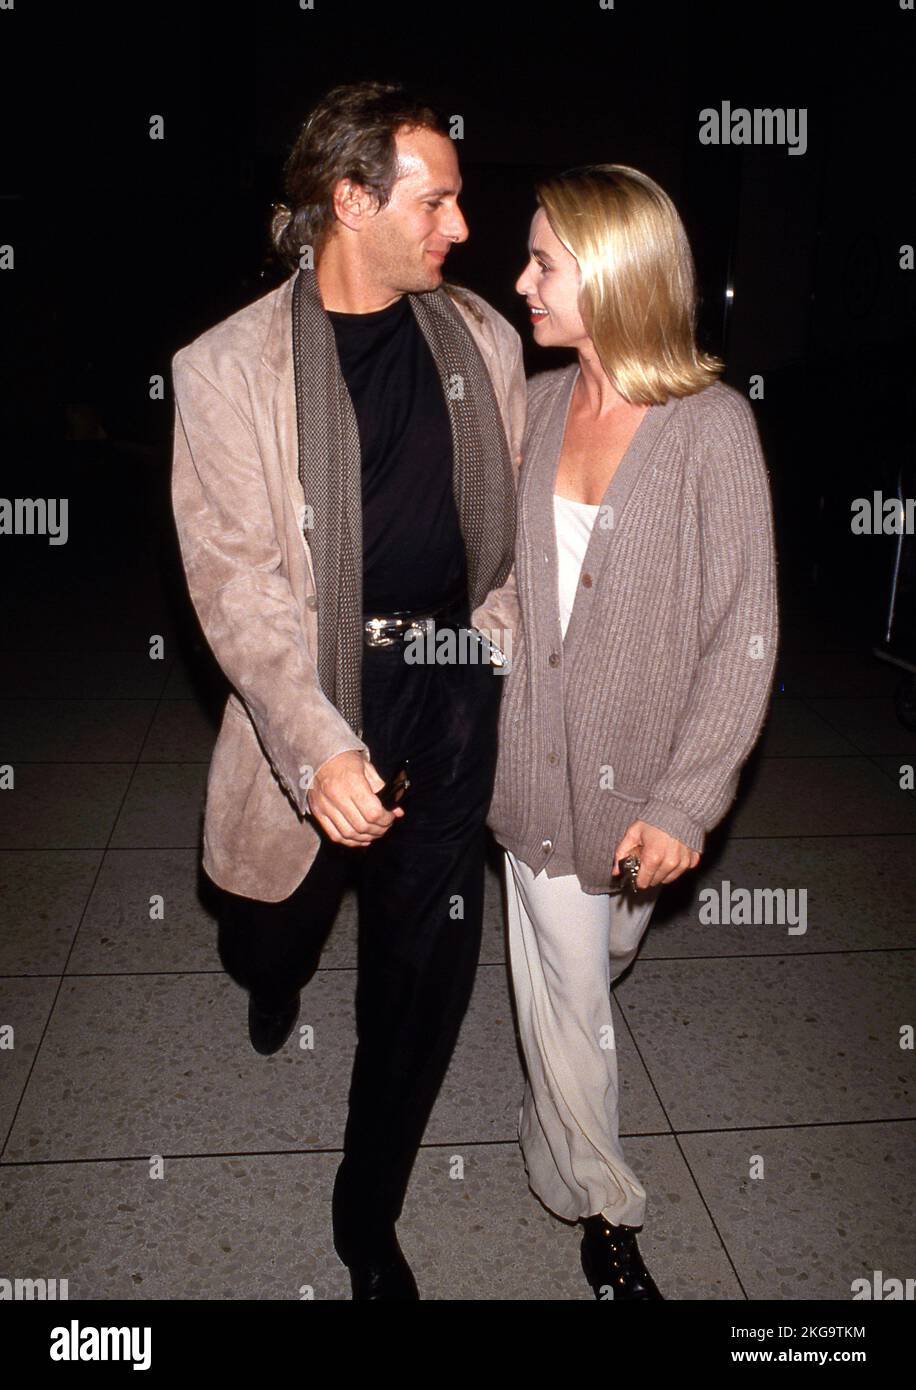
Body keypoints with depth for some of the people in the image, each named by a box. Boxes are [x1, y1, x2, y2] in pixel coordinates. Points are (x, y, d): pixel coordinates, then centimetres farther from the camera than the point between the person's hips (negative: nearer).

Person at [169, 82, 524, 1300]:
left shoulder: (482, 340, 4)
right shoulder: (228, 366, -8)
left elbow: (522, 515, 12)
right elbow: (231, 579, -14)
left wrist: (503, 625, -4)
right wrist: (317, 743, -23)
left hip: (455, 700, 3)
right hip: (315, 698, -2)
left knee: (426, 976, 10)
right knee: (271, 938, 16)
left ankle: (368, 1218, 34)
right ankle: (276, 980, 59)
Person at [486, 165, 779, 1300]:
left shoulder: (712, 427, -14)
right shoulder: (533, 407, -1)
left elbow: (744, 634, -13)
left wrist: (685, 802, -17)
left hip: (641, 768, -2)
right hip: (538, 756, 2)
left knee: (600, 954, 20)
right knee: (564, 983, 9)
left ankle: (557, 1116, 54)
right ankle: (602, 1206, 32)